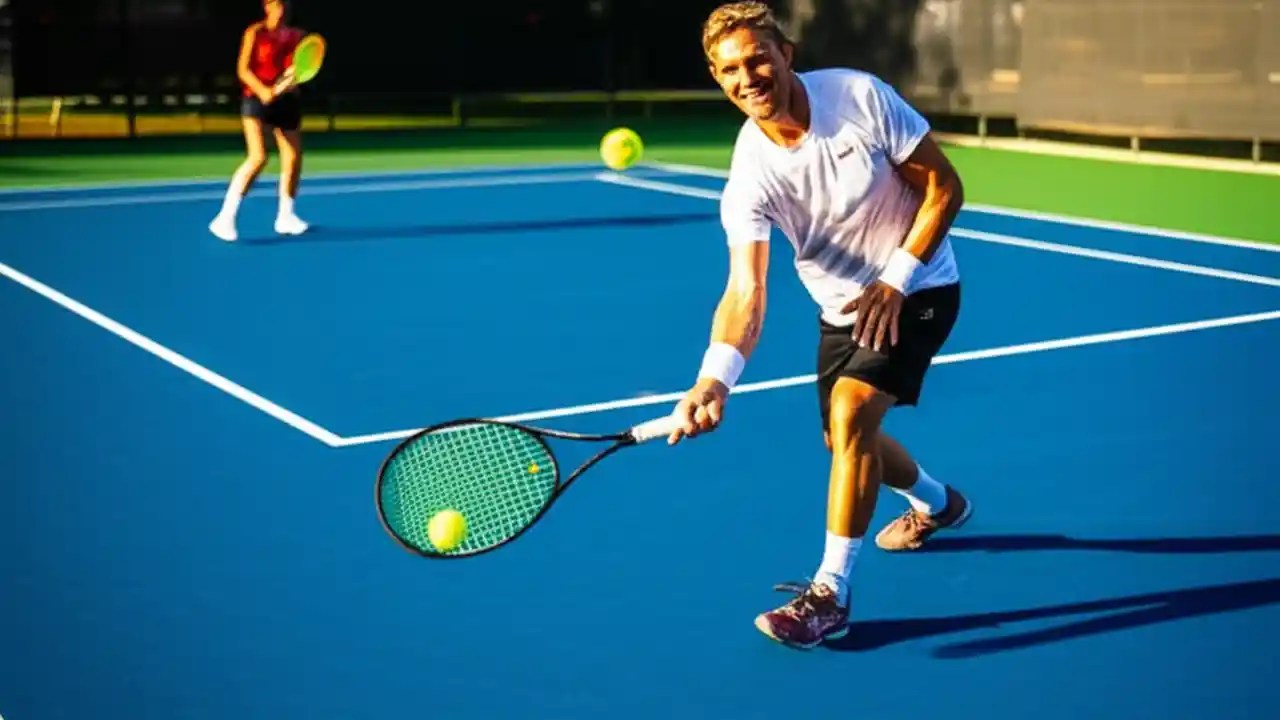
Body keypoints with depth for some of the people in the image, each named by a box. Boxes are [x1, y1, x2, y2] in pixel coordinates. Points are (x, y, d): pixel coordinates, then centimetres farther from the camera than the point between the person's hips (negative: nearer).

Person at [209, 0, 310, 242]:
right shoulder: (255, 33, -4)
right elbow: (243, 69, -9)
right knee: (258, 158, -20)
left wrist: (295, 76, -17)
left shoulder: (295, 36, 9)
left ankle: (285, 217, 27)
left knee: (293, 159, 8)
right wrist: (262, 90, -25)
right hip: (256, 99, -6)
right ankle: (225, 218, -17)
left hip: (287, 100, 6)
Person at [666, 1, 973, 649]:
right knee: (846, 440, 14)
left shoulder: (860, 96, -22)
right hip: (841, 308, 4)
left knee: (850, 411, -23)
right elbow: (745, 291, -28)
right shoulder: (749, 176, -19)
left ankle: (830, 594, -15)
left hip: (917, 289, -4)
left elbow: (944, 186, -15)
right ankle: (937, 503, 49)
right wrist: (714, 378, -45)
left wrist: (896, 280, -22)